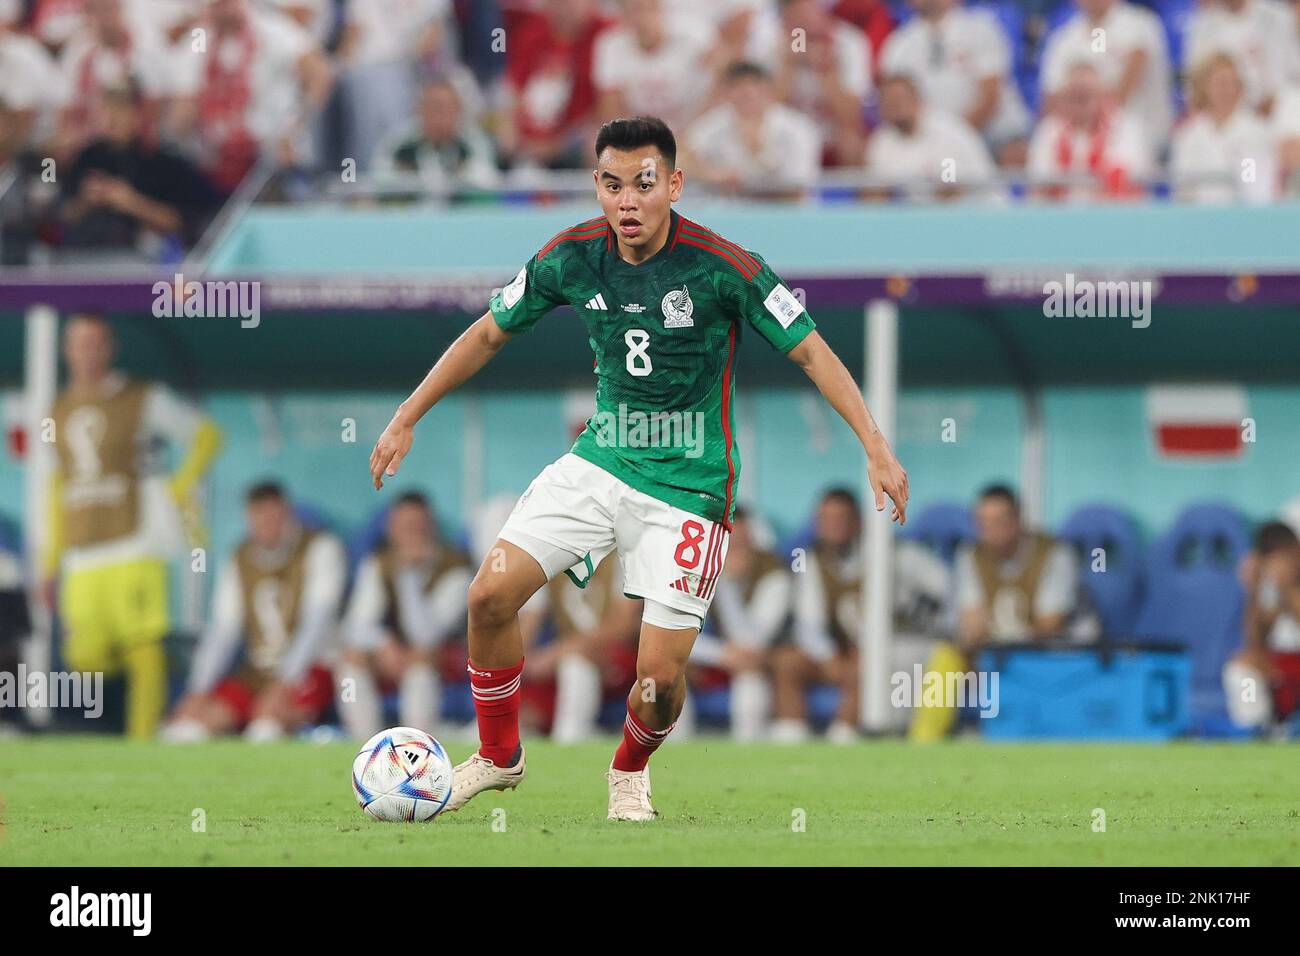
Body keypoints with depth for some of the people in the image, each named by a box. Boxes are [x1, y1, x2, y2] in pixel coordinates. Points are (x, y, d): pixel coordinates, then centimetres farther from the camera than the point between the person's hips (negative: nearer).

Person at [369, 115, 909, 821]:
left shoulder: (721, 266, -18)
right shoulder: (572, 257, -6)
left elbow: (810, 350, -11)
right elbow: (489, 334, 9)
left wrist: (875, 447, -18)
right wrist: (406, 419, 10)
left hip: (688, 483, -4)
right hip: (600, 460, 4)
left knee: (660, 675, -9)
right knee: (491, 594, -10)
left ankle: (630, 770, 26)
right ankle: (499, 755, 15)